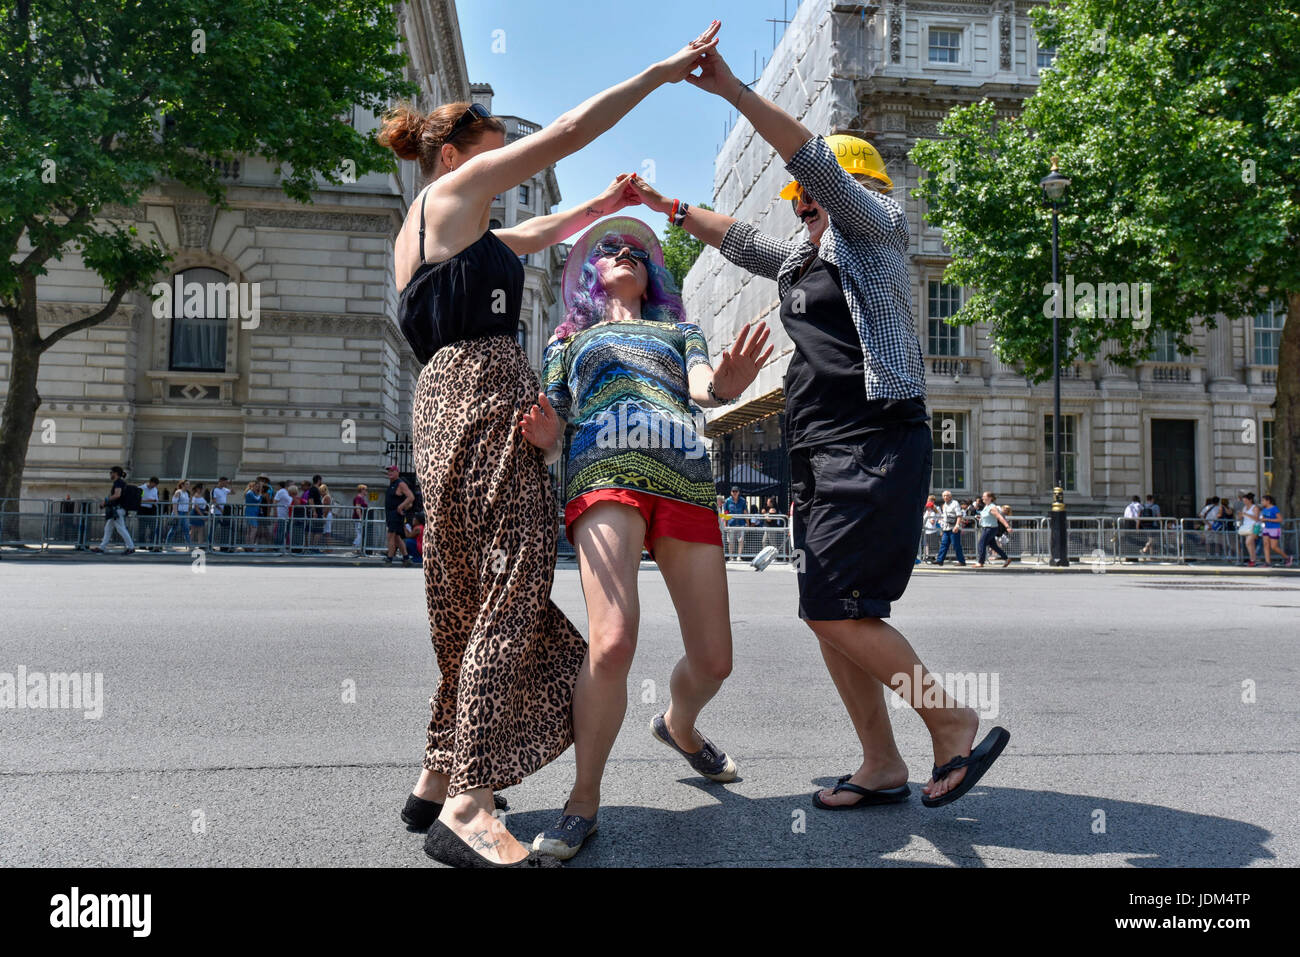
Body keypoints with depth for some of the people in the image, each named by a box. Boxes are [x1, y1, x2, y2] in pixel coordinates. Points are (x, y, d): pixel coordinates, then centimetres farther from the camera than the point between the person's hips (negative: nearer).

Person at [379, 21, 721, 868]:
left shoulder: (439, 229, 28)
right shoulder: (453, 189, 3)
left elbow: (532, 236, 42)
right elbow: (568, 133, 1)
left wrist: (599, 207, 39)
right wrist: (664, 70, 7)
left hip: (453, 404, 10)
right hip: (483, 394, -10)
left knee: (479, 600, 11)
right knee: (513, 593, -15)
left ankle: (440, 780, 17)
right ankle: (468, 809, -16)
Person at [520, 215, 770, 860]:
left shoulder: (680, 330, 29)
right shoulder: (570, 341, 28)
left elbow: (703, 388, 7)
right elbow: (547, 435, 21)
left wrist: (724, 385, -18)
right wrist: (544, 439, -5)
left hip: (685, 483, 2)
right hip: (605, 475, -2)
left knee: (713, 660, 0)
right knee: (612, 642, -24)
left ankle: (677, 727, 36)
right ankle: (583, 801, -4)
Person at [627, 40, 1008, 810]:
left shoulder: (876, 231, 1)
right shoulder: (801, 261, 23)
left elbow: (816, 159, -12)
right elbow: (738, 237, 38)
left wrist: (731, 89, -14)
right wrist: (670, 207, 40)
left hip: (876, 448, -9)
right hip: (822, 456, 9)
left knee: (836, 612, -15)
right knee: (831, 618, 6)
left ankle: (956, 725, 3)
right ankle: (883, 768, 17)